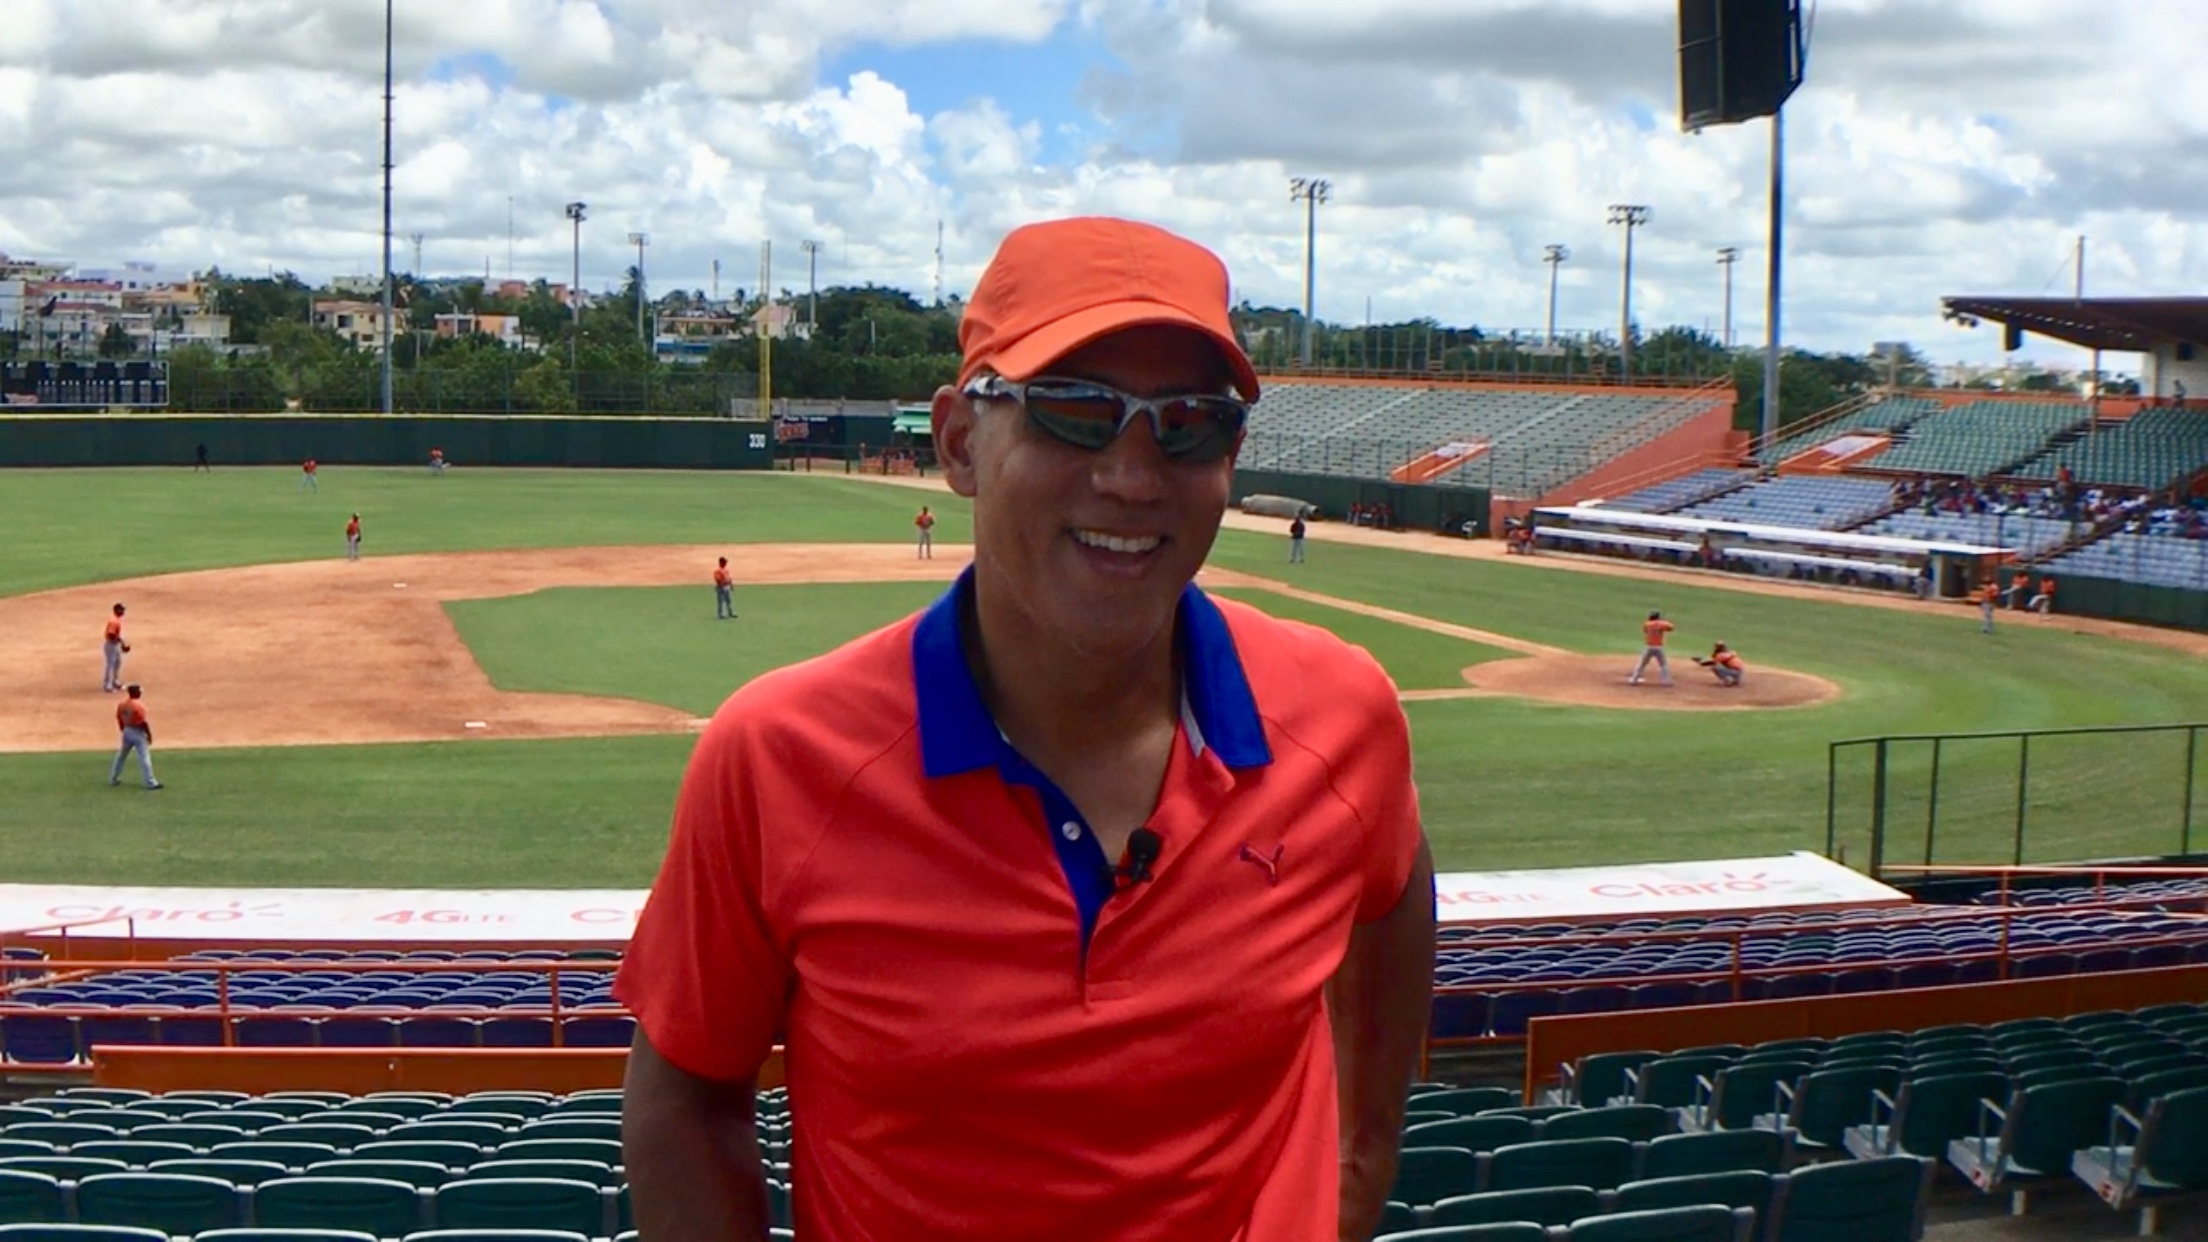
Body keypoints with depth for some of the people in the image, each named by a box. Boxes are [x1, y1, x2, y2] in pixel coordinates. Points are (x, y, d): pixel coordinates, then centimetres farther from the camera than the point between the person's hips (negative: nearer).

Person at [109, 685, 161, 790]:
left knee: (121, 755, 21)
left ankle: (113, 779, 29)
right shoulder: (139, 705, -20)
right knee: (144, 757, -4)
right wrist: (149, 734, -10)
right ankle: (150, 783, -3)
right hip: (138, 732, -7)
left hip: (127, 731, 7)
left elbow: (119, 720, 9)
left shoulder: (122, 704, 1)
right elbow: (143, 722, -20)